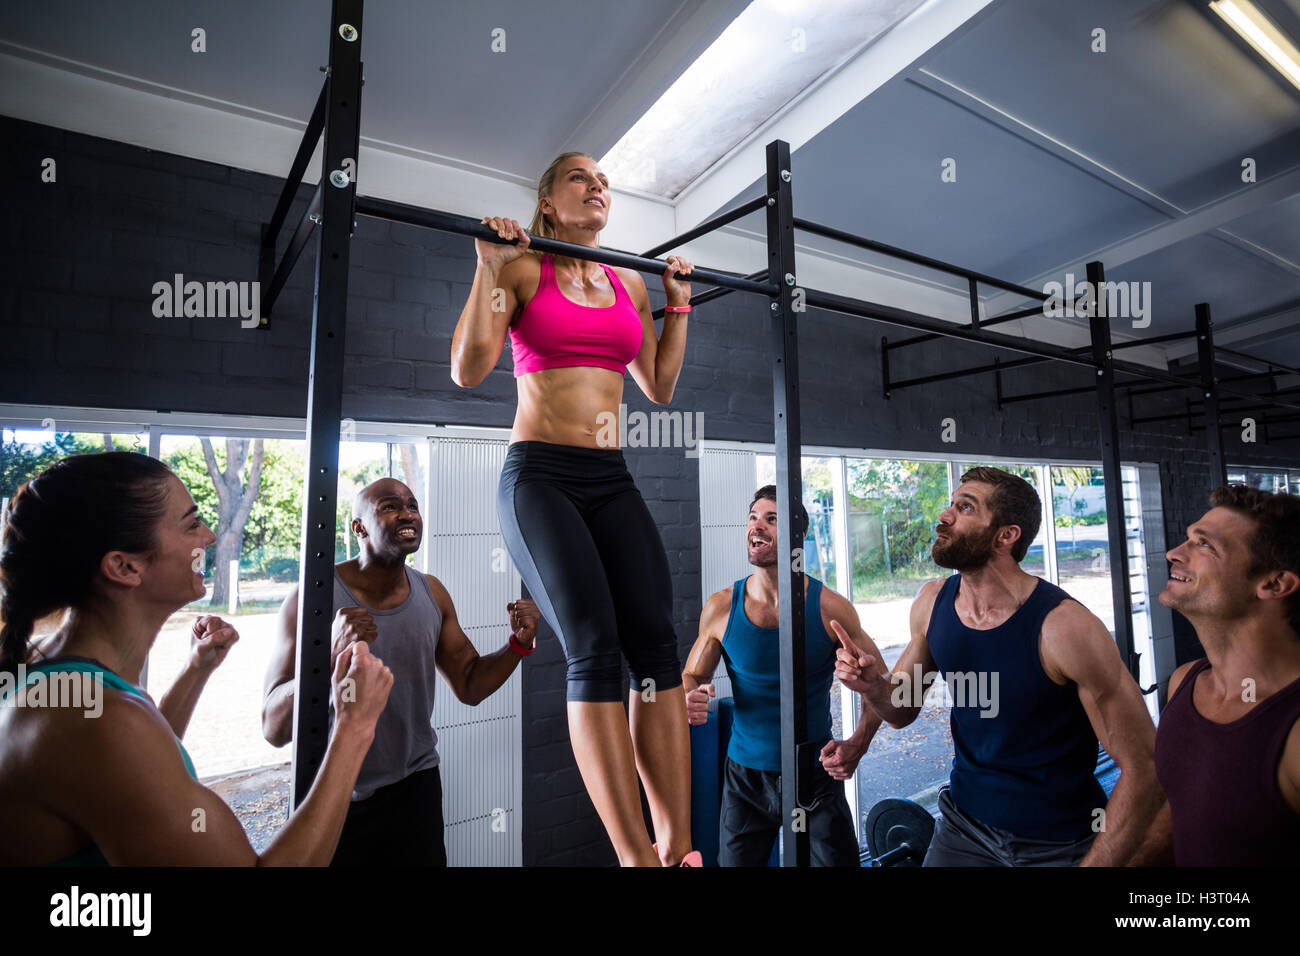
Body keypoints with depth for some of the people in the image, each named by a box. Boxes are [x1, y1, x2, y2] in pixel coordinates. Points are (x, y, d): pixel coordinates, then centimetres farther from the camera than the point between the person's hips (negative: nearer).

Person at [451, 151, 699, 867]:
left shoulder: (630, 283, 19)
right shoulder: (522, 268, 5)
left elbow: (660, 388, 21)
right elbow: (468, 370, -5)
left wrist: (678, 301, 21)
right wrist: (488, 265, -6)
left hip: (611, 479, 5)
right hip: (539, 476, -4)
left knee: (656, 643, -10)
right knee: (594, 650, -17)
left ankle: (677, 848, -2)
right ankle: (635, 855, -8)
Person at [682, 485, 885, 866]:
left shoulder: (829, 608, -12)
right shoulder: (721, 607, -9)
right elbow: (691, 677, 3)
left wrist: (858, 744, -15)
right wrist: (689, 700, -19)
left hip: (816, 776, -1)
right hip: (745, 777, 1)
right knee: (734, 862, 14)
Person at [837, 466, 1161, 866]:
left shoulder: (1065, 626, -24)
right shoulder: (931, 603, -9)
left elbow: (1143, 768, -17)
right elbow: (902, 710, 2)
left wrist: (1094, 863, -17)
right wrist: (873, 685, -19)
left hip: (1058, 844, -3)